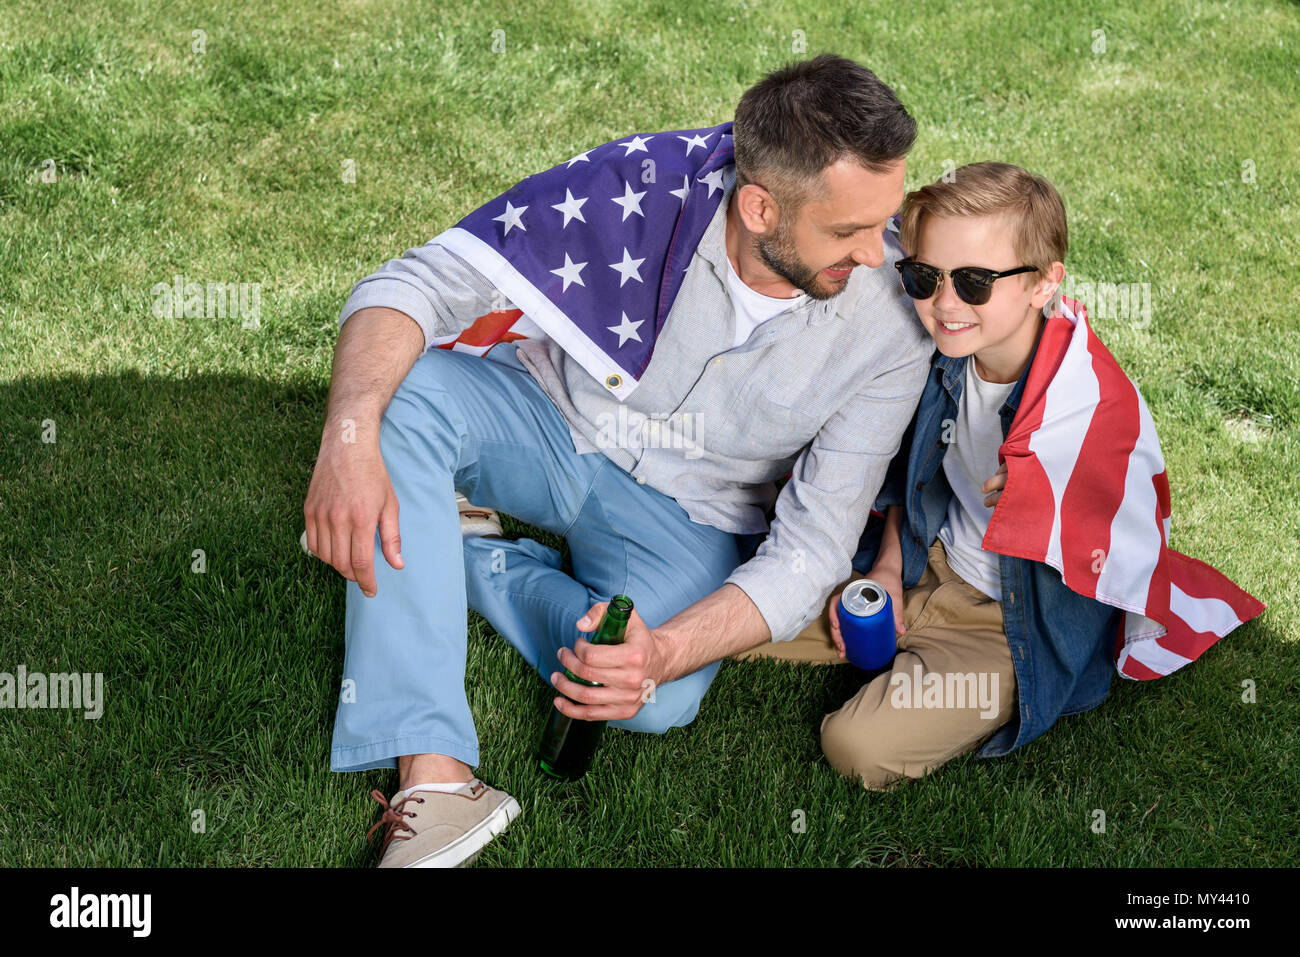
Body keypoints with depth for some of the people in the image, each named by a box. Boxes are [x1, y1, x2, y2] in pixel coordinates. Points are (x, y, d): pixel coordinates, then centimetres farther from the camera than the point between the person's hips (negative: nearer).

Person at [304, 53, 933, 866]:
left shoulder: (894, 330, -23)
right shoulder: (647, 181, -26)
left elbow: (810, 553, -20)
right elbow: (415, 285, -24)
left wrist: (663, 652, -39)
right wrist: (350, 441, -44)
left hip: (683, 510, 0)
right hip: (550, 423, 1)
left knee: (662, 701, -31)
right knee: (404, 389, -32)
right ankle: (436, 780, -34)